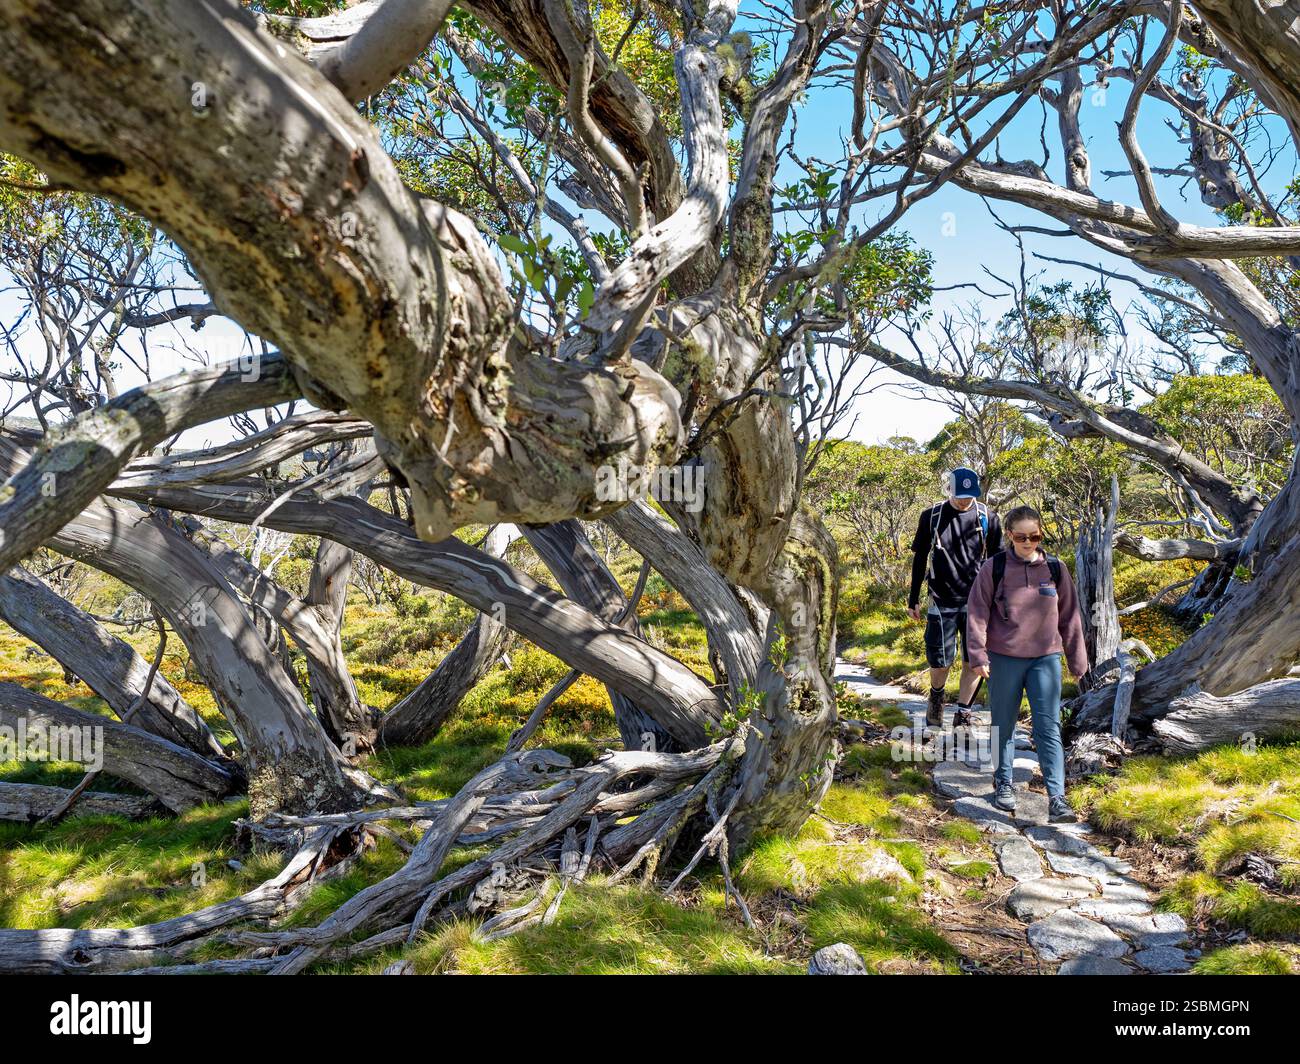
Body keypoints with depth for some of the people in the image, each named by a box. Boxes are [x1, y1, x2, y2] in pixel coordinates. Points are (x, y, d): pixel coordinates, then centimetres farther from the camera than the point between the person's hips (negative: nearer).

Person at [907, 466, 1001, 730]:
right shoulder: (931, 516, 0)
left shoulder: (987, 517, 1)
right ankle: (936, 699, 31)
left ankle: (963, 713, 15)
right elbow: (919, 559, 7)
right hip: (942, 602, -1)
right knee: (940, 660, 1)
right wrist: (913, 599, 8)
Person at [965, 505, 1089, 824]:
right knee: (1004, 725, 11)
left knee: (1049, 728, -3)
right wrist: (978, 655, -10)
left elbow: (1069, 616, 9)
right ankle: (1003, 783, 28)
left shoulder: (1055, 569, 2)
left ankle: (1056, 796, -2)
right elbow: (977, 612, -3)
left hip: (1046, 658, 1)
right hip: (1004, 658, -1)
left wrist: (1077, 660, 11)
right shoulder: (994, 568, -5)